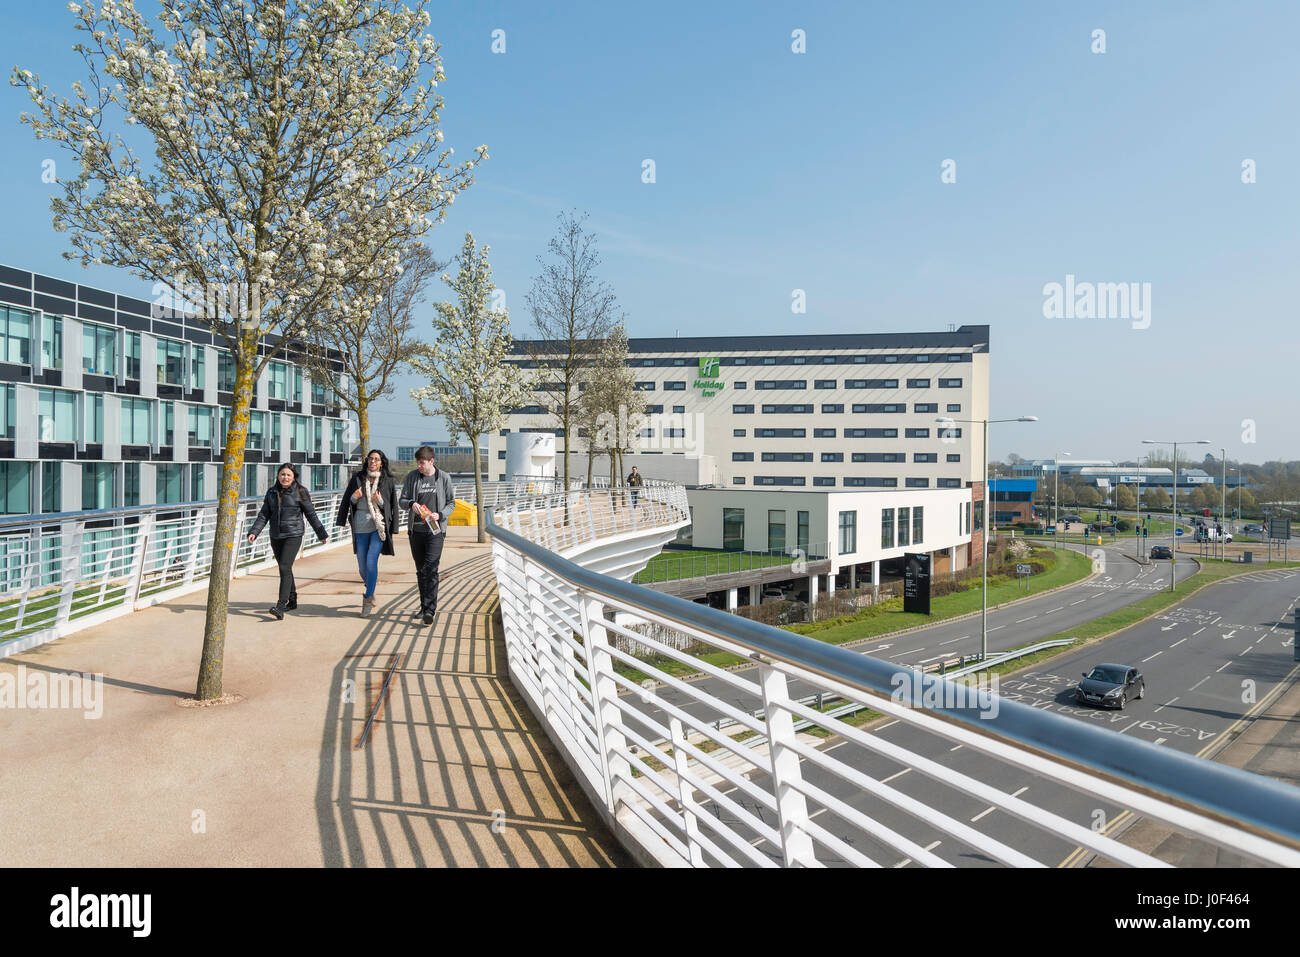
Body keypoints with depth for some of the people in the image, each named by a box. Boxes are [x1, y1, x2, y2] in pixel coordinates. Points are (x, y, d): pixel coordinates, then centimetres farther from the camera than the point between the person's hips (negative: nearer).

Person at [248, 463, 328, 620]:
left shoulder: (300, 492, -3)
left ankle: (280, 606, -22)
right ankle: (292, 601, 27)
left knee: (285, 567, -16)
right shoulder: (271, 492, 9)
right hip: (276, 536, 5)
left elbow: (311, 514, 3)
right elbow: (264, 515, 9)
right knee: (284, 569, 13)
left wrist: (322, 534, 8)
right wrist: (254, 532, -4)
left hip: (293, 535, -5)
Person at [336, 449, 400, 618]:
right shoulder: (357, 478, 7)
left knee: (371, 561, -14)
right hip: (360, 526, 3)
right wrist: (354, 497, -6)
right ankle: (372, 582, 38)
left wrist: (380, 502, -12)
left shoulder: (388, 481, 3)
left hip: (379, 525, -3)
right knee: (362, 567, 6)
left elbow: (393, 506, 5)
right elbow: (347, 500, 15)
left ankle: (368, 600, -2)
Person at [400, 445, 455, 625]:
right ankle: (424, 606, 23)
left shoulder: (444, 478, 1)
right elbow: (402, 500, 10)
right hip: (416, 531, 3)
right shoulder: (412, 477, 6)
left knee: (431, 570, -14)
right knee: (421, 571, 11)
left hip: (435, 531, -3)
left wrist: (440, 515, -13)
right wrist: (411, 503, -13)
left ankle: (430, 610, -16)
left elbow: (451, 503, 6)